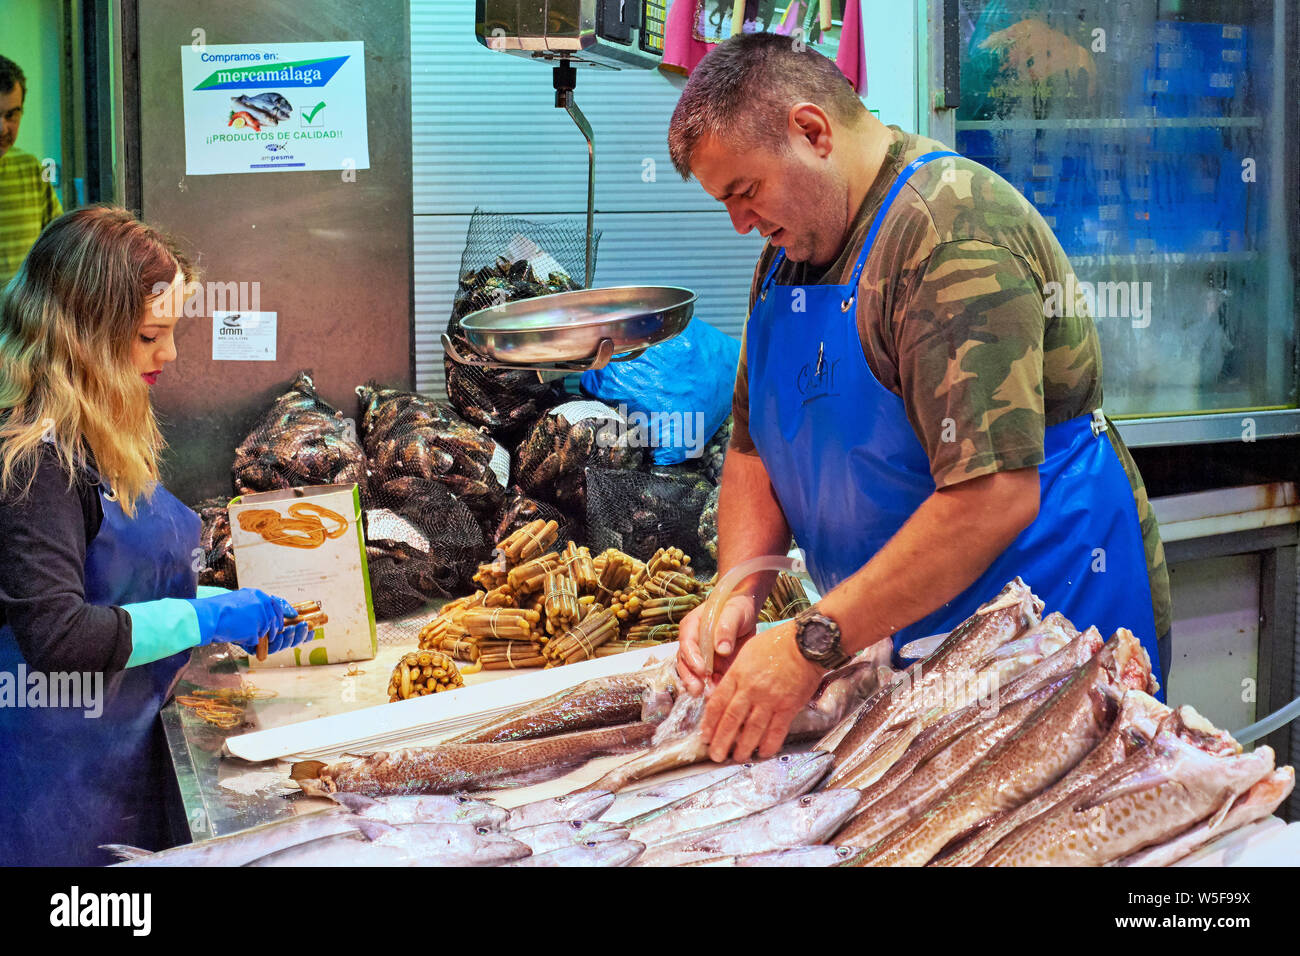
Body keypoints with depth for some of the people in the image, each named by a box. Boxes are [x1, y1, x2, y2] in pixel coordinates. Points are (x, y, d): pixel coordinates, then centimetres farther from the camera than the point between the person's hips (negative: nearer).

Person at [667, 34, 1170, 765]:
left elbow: (994, 498, -30)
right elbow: (756, 452, 13)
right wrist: (738, 596, -7)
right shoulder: (791, 251, 10)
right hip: (913, 638, 8)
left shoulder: (953, 233, -22)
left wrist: (813, 643, -28)